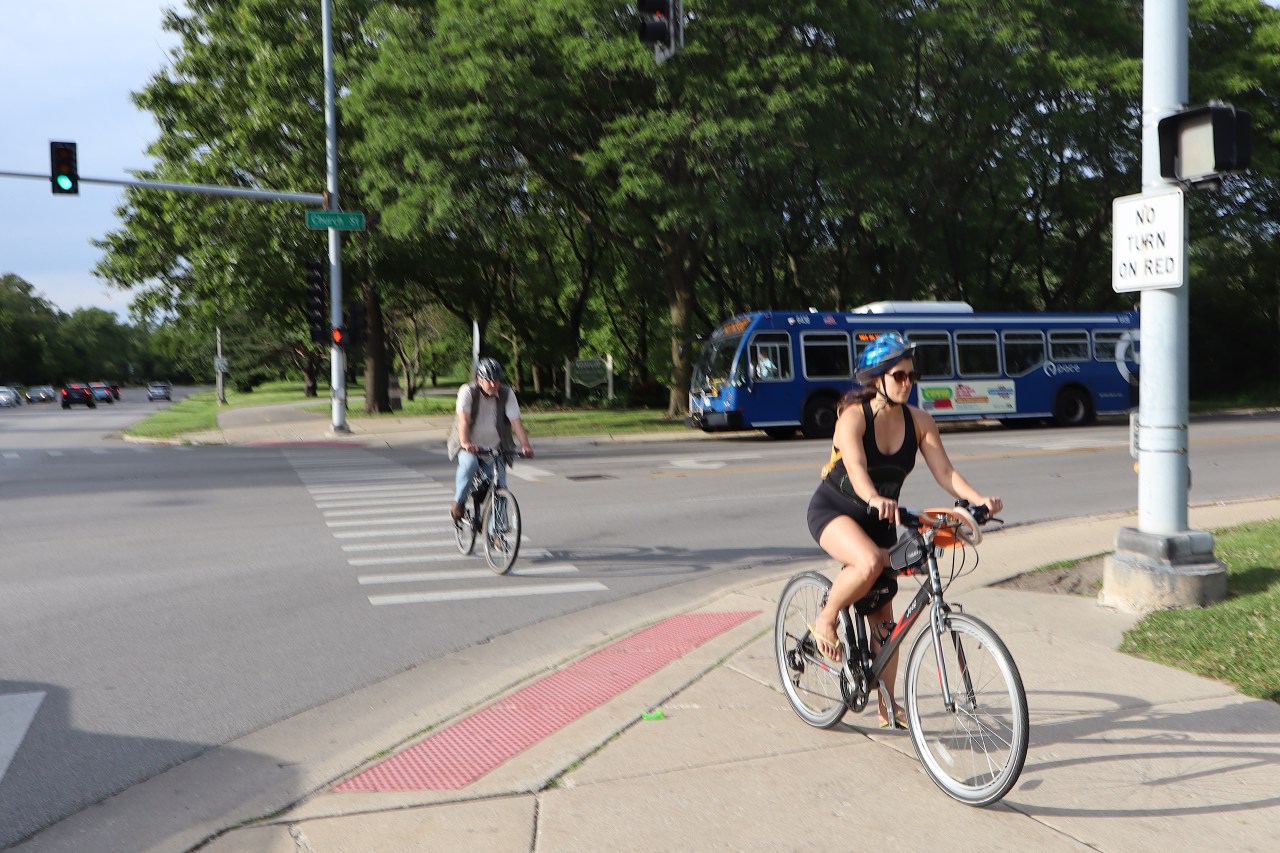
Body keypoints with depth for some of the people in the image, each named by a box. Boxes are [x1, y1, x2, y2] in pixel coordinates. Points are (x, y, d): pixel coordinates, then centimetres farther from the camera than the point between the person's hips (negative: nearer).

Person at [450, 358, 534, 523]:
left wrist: (525, 445, -32)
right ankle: (458, 503, -13)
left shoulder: (507, 394, -7)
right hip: (470, 446, -2)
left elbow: (516, 422, -16)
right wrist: (465, 442, -43)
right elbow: (464, 420, -25)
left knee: (499, 487, -8)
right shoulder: (467, 392, -12)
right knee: (469, 463, -34)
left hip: (495, 448, 2)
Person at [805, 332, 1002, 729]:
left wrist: (977, 498, -32)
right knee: (870, 562, -37)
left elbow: (944, 470, -14)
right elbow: (856, 468, -36)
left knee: (882, 611, 6)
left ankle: (887, 705, 18)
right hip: (833, 510, -5)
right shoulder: (854, 416, -20)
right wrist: (875, 499, -56)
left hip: (879, 518, 5)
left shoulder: (919, 421, -6)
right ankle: (825, 620, -9)